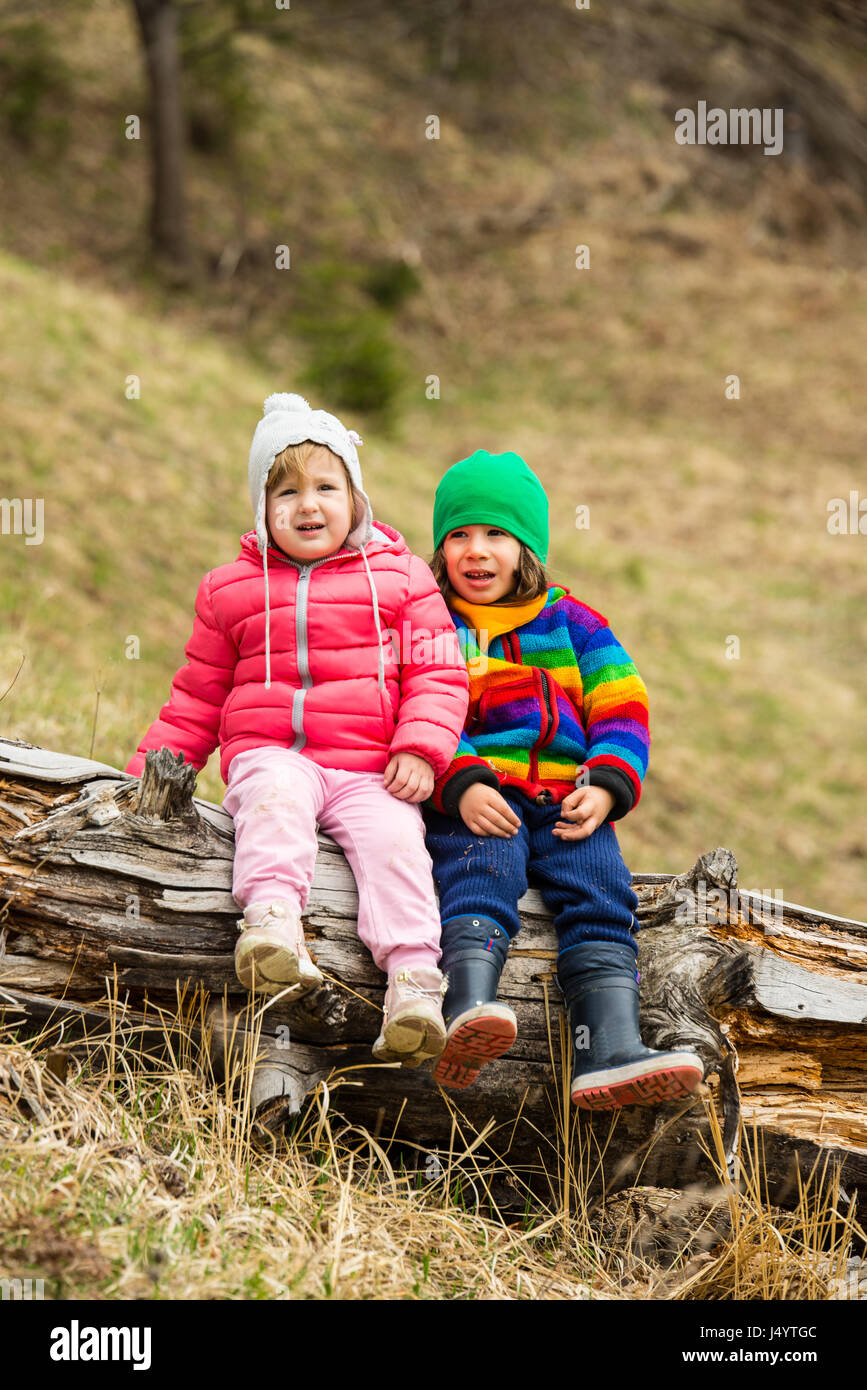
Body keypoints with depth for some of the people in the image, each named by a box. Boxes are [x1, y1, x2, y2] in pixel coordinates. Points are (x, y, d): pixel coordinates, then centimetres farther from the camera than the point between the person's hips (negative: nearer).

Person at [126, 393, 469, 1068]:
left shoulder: (400, 578, 12)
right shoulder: (231, 589, 16)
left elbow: (438, 673, 8)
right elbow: (197, 698, 23)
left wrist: (421, 748, -8)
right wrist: (153, 768, 13)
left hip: (371, 771, 0)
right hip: (271, 754, 0)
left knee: (394, 839, -28)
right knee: (274, 804, -35)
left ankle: (414, 979, -37)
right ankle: (272, 923, -55)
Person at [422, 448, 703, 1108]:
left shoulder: (571, 622, 22)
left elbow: (621, 706, 14)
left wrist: (607, 784, -6)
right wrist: (461, 785, -18)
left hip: (567, 799, 3)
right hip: (474, 798, -2)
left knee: (600, 896, -22)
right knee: (479, 881, -33)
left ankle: (610, 1052, -37)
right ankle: (469, 1012, -56)